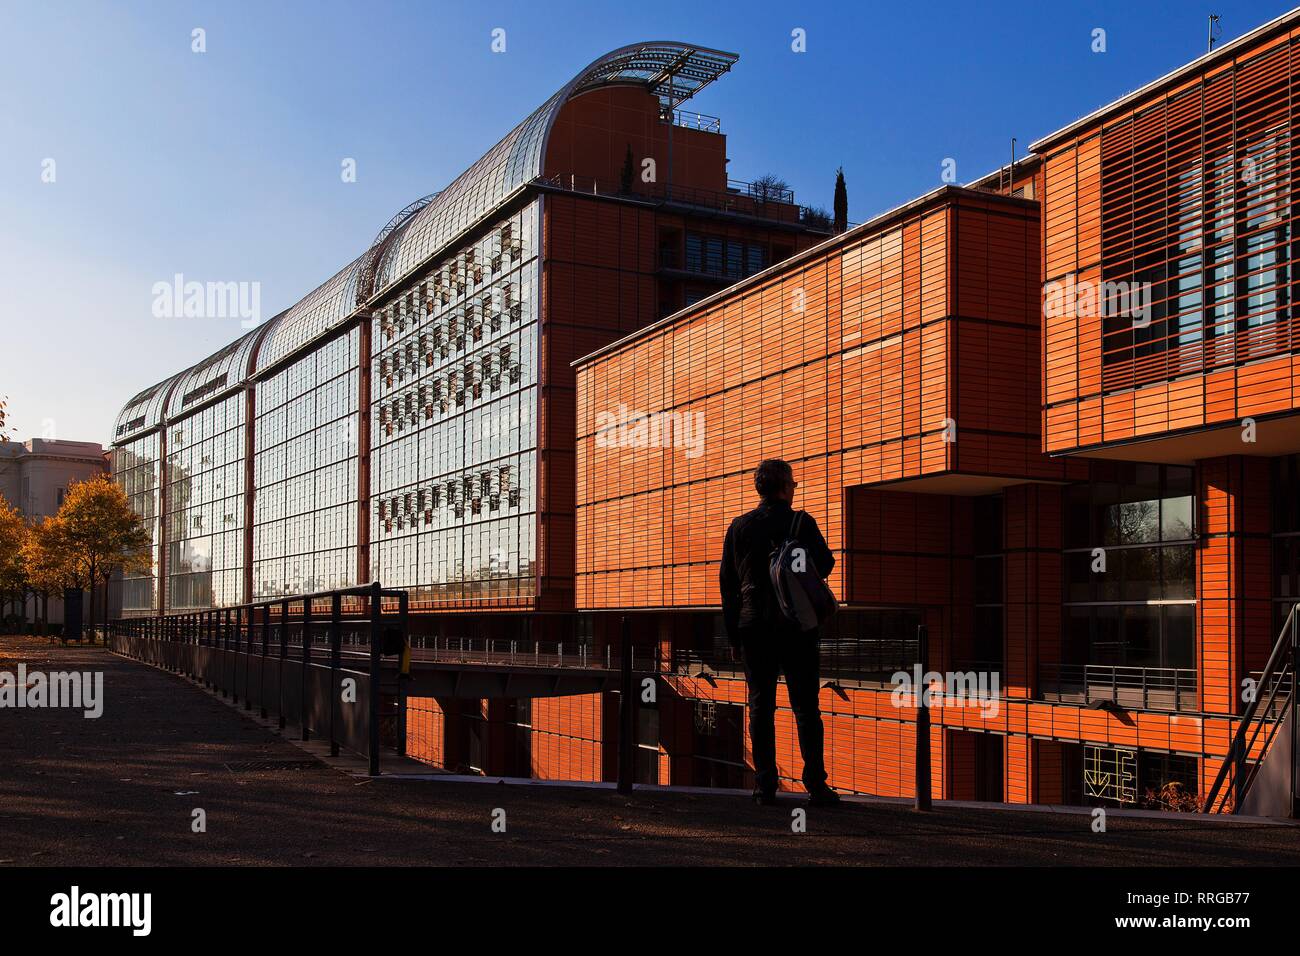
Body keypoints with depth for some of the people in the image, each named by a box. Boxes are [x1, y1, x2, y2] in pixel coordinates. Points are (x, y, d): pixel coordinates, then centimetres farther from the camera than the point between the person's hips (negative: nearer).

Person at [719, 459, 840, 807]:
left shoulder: (739, 527, 5)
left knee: (761, 705, 7)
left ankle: (764, 785, 6)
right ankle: (815, 785, 2)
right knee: (805, 706, 3)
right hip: (796, 625, -2)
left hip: (754, 625, 2)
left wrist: (733, 631, 11)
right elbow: (824, 565, -2)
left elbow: (726, 580, 6)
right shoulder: (801, 523, -5)